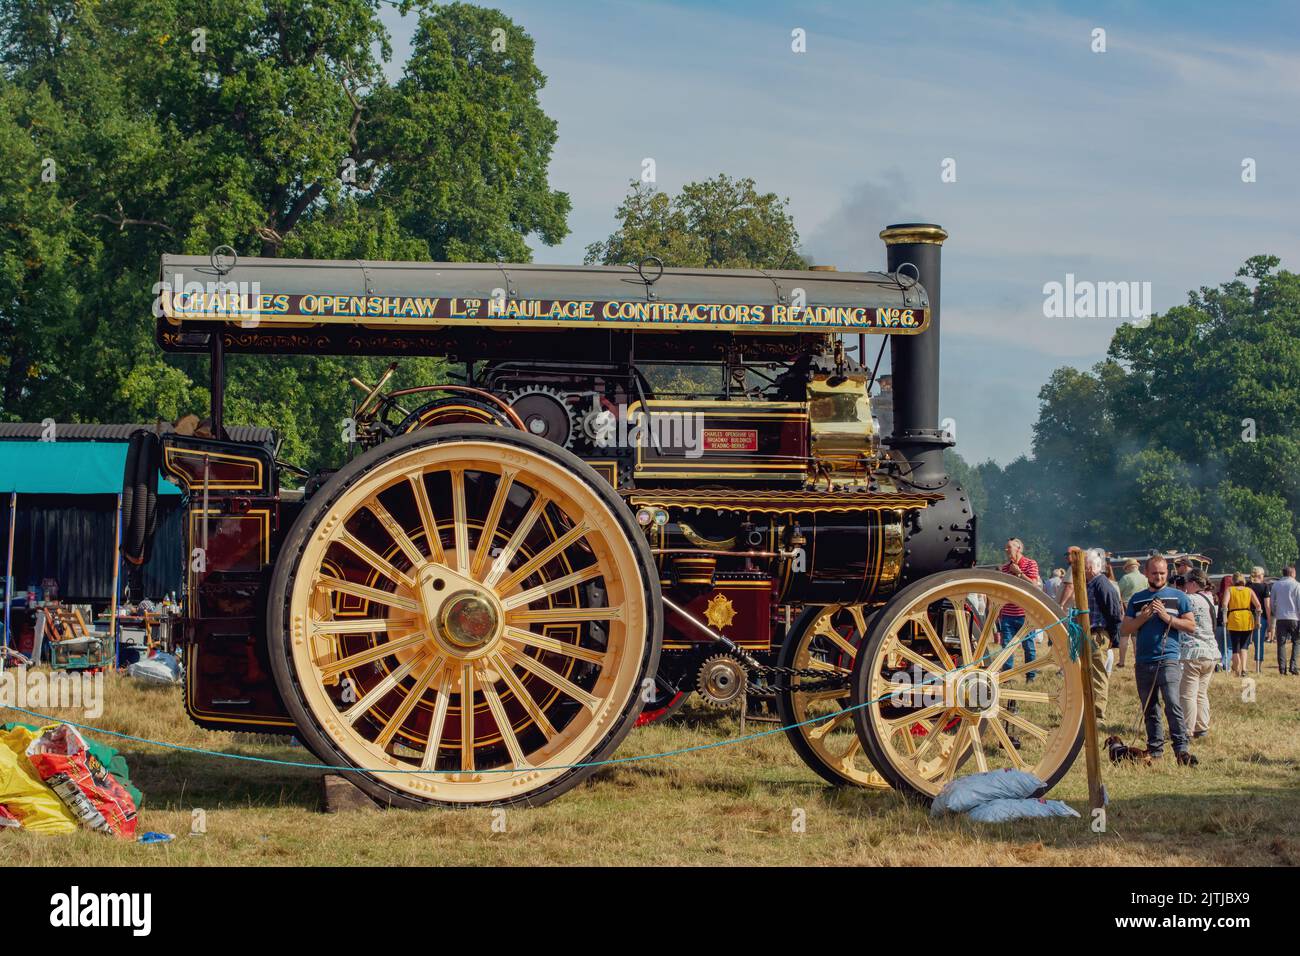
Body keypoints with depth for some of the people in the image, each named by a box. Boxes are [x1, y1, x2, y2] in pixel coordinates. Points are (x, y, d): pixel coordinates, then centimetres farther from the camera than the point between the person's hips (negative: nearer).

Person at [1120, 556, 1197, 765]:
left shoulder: (1178, 597, 7)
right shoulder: (1137, 599, 14)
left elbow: (1191, 625, 2)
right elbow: (1124, 629, 10)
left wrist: (1168, 617, -9)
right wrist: (1142, 618, -6)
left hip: (1168, 659, -4)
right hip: (1143, 661, 4)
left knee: (1173, 704, -17)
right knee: (1149, 709, 9)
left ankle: (1182, 748, -16)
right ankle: (1155, 750, 16)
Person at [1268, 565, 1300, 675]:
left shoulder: (1275, 585, 8)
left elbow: (1271, 603, 11)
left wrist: (1272, 617, 20)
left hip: (1280, 618, 3)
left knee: (1281, 644, 4)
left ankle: (1282, 668, -2)